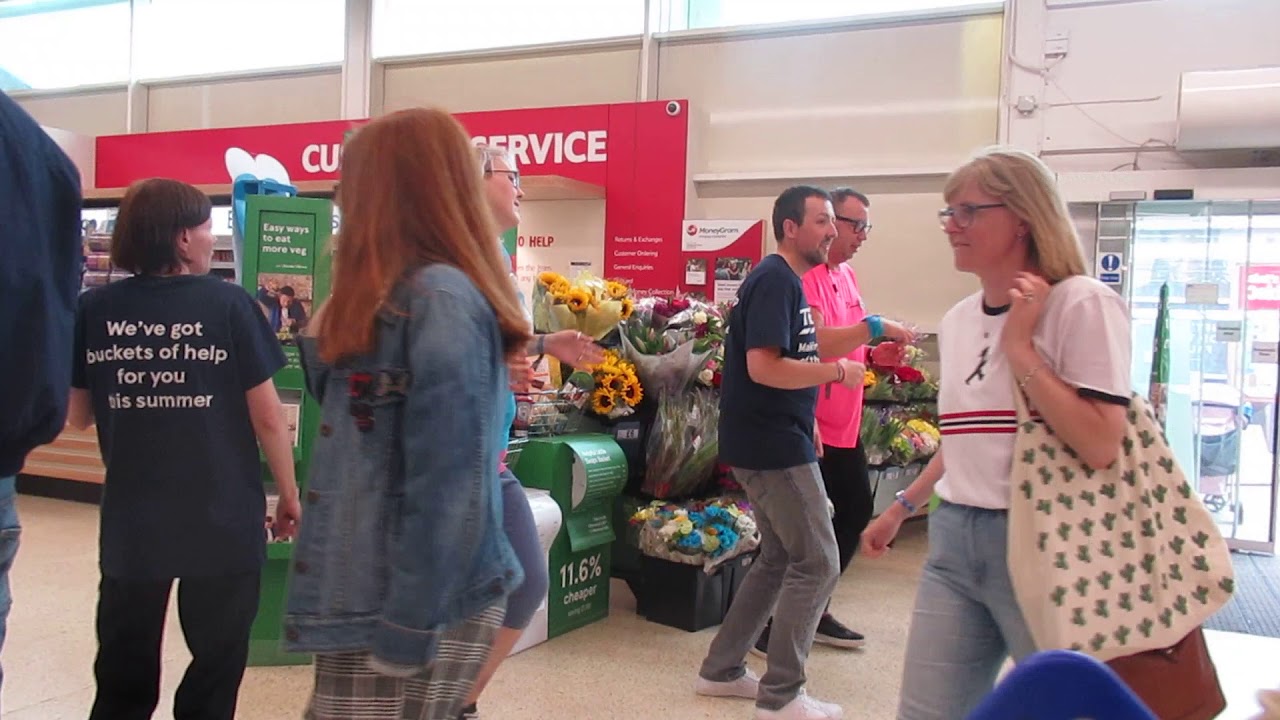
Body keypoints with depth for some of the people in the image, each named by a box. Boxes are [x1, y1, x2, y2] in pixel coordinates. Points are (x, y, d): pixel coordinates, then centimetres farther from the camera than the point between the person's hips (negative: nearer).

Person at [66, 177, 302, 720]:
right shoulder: (229, 305, -11)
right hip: (222, 522, -3)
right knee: (216, 667, 14)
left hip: (129, 522, 3)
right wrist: (289, 494, 3)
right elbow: (267, 416, -10)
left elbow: (78, 416, 7)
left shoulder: (94, 310, -2)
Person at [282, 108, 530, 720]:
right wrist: (327, 323, 7)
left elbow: (446, 486, -22)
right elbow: (339, 398, 20)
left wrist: (408, 631, -19)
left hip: (415, 607, -9)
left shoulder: (438, 298, -18)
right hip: (369, 592, 9)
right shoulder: (396, 296, 10)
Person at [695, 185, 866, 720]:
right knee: (817, 564, -3)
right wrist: (838, 371, -16)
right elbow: (763, 367, -25)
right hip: (774, 448, -10)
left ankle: (721, 670, 26)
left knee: (779, 559, 17)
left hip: (774, 443, 10)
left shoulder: (787, 280, 15)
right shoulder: (775, 280, -16)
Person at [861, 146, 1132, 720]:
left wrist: (1019, 344, -17)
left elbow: (1100, 446, -22)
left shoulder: (1082, 305, -10)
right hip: (953, 540, 6)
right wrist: (902, 507, 24)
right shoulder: (957, 320, 10)